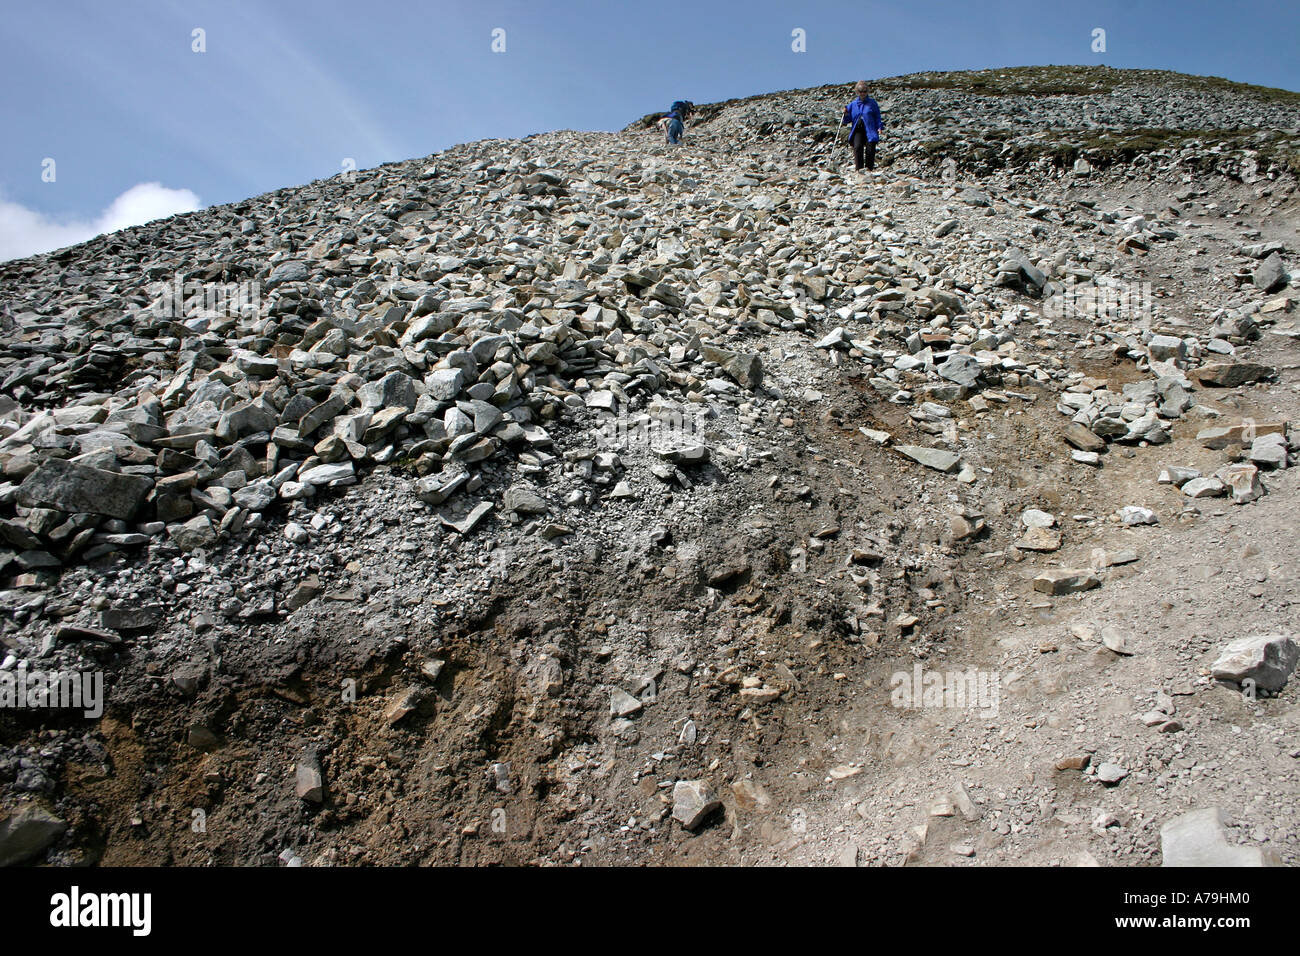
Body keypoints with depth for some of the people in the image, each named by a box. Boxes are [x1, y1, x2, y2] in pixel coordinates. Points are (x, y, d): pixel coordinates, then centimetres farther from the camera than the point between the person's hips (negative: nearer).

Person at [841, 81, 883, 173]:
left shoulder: (872, 103, 9)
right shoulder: (853, 104, 15)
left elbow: (878, 117, 9)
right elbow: (848, 120, 18)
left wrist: (880, 127, -4)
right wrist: (845, 114, -3)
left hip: (870, 130, -1)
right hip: (857, 130, 1)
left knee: (870, 149, -11)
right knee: (857, 147, -22)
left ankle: (869, 168, 3)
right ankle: (859, 168, -23)